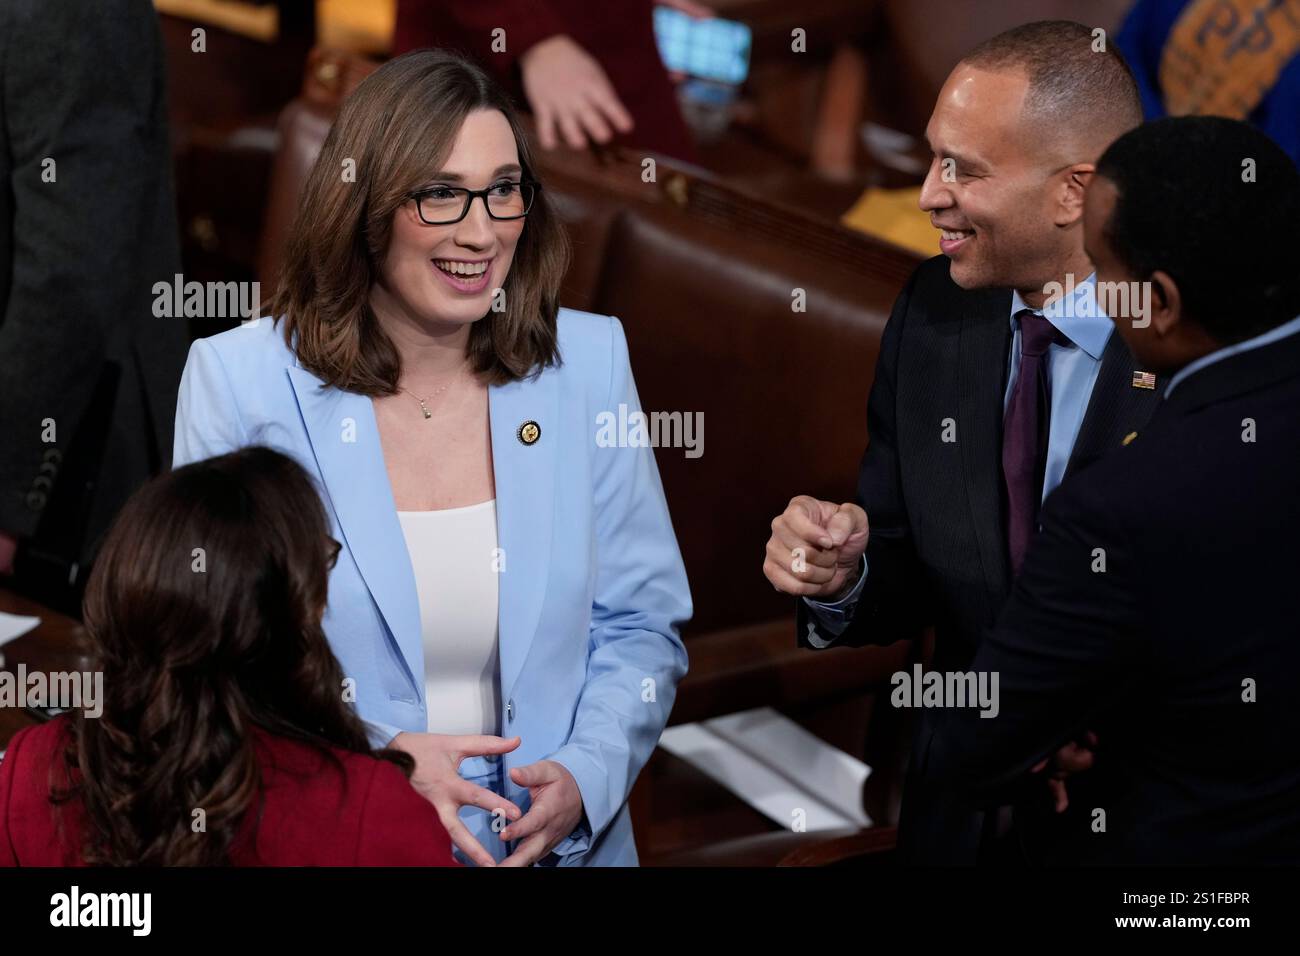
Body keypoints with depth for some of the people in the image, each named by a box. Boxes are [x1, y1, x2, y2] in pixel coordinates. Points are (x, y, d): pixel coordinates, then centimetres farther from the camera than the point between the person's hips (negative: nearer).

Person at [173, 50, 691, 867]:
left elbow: (641, 627, -1)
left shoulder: (587, 363, -5)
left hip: (559, 842, 2)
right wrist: (376, 759, -21)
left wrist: (583, 779, -17)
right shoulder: (243, 383, -11)